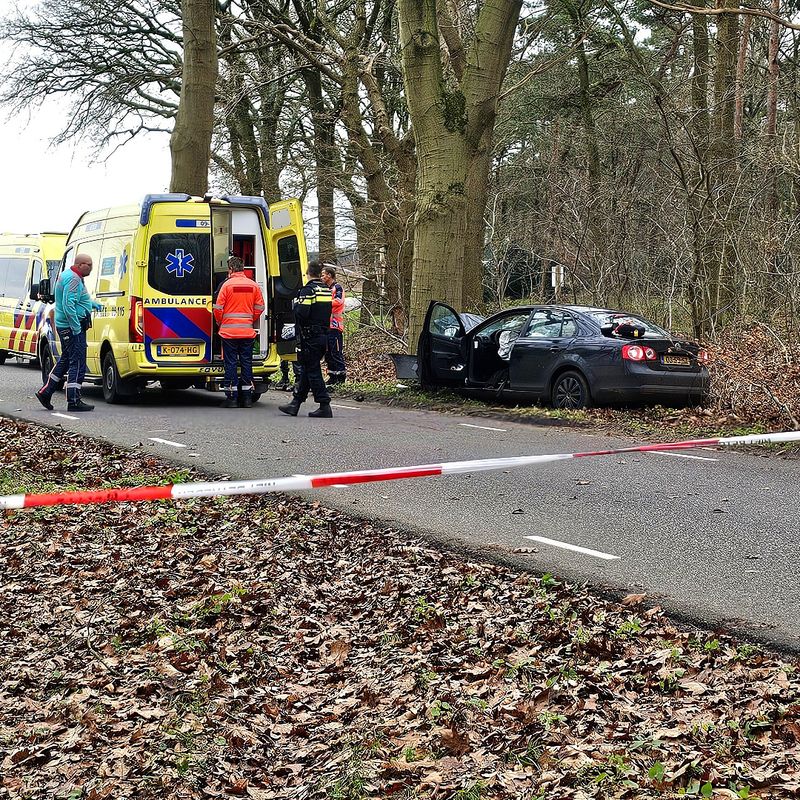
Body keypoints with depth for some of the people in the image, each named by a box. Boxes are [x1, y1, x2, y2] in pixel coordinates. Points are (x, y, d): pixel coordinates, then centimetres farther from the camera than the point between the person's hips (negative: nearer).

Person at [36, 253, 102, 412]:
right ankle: (74, 401, -6)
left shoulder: (67, 275, 16)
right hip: (72, 327, -11)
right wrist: (77, 328, -26)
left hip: (64, 326, 11)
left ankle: (45, 392, 23)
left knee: (65, 360, 19)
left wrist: (92, 303, 25)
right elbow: (68, 305, -27)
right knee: (78, 363, -7)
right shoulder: (74, 279, -18)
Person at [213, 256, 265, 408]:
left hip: (229, 331, -3)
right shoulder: (254, 285, 2)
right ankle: (247, 398, 11)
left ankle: (231, 398, 3)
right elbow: (259, 308, 5)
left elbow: (218, 309, -7)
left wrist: (220, 323, 11)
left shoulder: (227, 284, -8)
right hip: (248, 331, 3)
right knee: (246, 363, 9)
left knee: (231, 363, 2)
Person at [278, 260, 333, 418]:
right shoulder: (327, 290, 11)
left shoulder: (308, 290, -14)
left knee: (312, 371, -3)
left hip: (310, 338, -8)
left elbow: (301, 313, -22)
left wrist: (295, 304, -4)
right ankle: (295, 403, 19)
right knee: (306, 369, 13)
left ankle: (324, 406, -6)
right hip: (324, 334, 8)